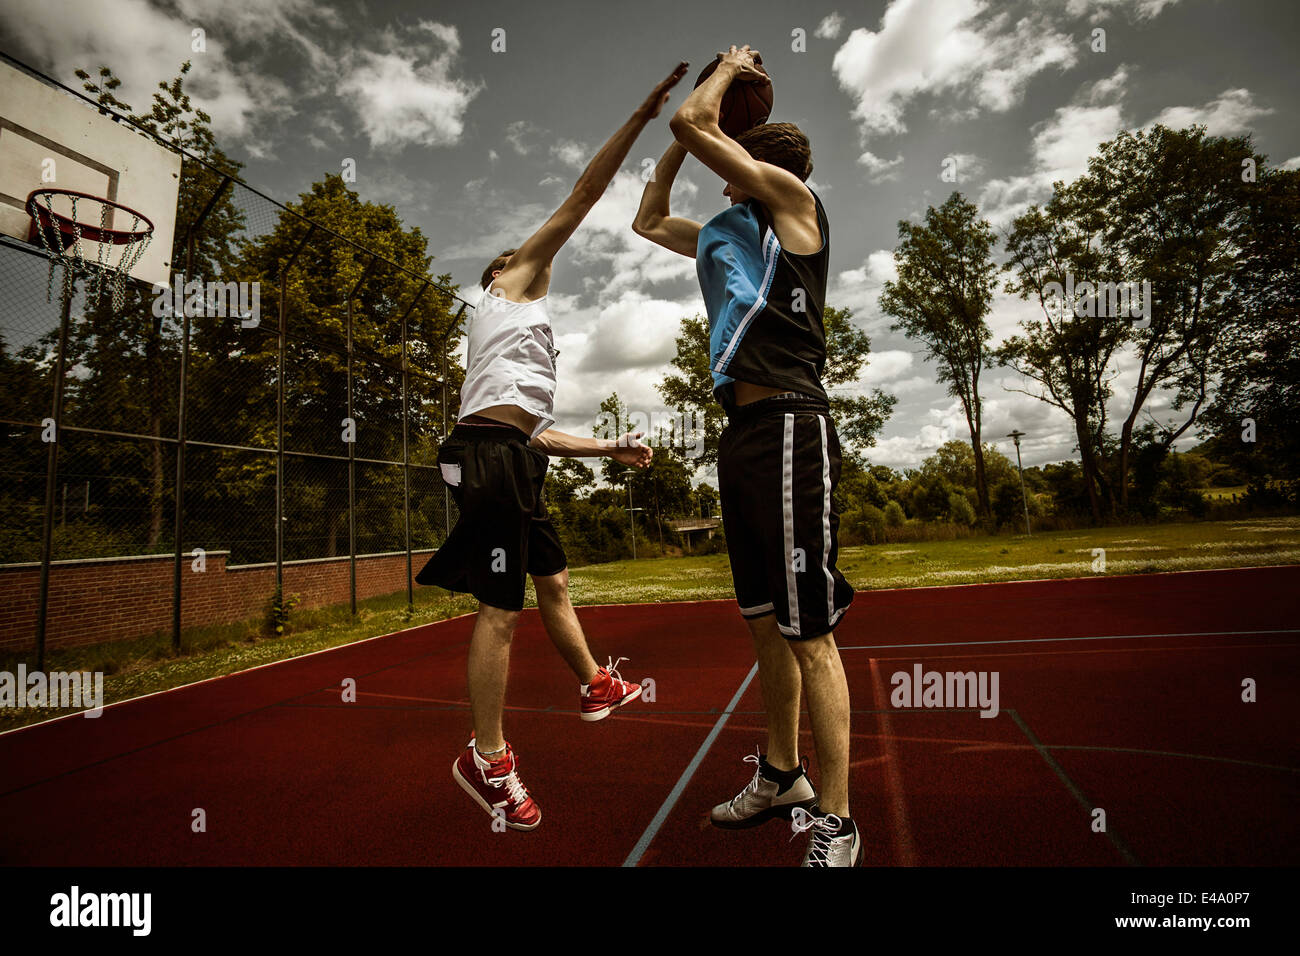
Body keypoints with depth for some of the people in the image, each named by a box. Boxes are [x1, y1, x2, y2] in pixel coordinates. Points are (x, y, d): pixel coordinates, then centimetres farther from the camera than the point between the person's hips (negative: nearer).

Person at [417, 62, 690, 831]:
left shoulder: (519, 337, 32)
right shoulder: (514, 282, 12)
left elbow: (537, 430, 27)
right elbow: (580, 200, 4)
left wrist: (611, 449, 29)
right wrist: (643, 116, 7)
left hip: (516, 459, 10)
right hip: (492, 455, -10)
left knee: (554, 581, 18)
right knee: (503, 609, -6)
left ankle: (597, 686, 35)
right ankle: (488, 759, 6)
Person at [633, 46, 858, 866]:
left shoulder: (795, 199, 5)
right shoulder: (731, 234, 25)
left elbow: (691, 124, -1)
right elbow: (650, 220, 37)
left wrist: (729, 68, 20)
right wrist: (697, 113, 34)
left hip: (788, 428, -9)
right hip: (742, 433, 9)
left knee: (810, 632, -7)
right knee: (766, 623, 14)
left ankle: (836, 824, 7)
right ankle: (781, 777, 30)